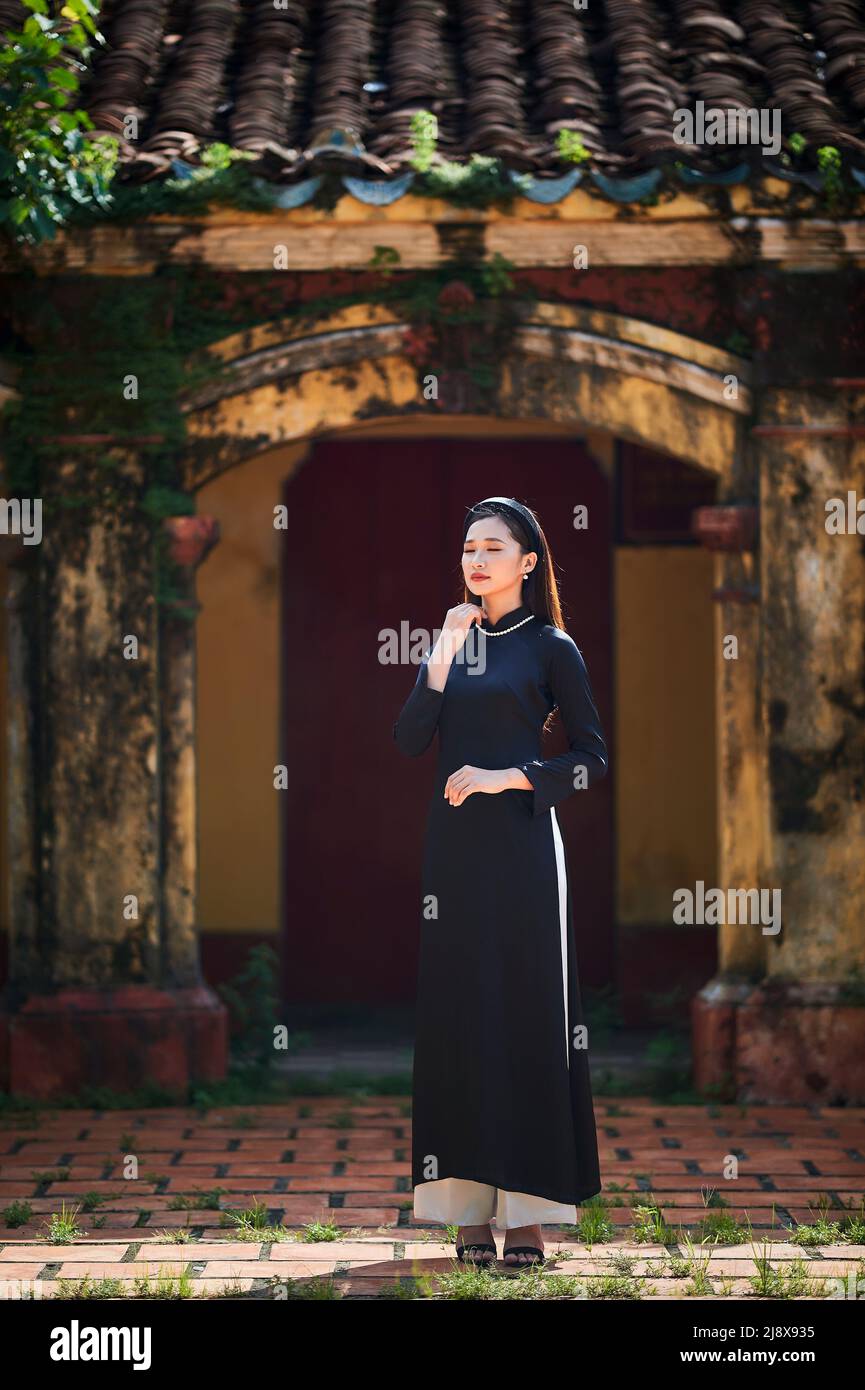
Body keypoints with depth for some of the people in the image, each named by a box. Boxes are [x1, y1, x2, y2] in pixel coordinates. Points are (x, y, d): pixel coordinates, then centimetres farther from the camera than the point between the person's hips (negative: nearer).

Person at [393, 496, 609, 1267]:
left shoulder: (550, 649, 1)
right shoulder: (452, 643, 13)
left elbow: (593, 756, -2)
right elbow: (409, 740, 1)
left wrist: (507, 777, -12)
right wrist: (444, 655, -8)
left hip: (521, 844, -4)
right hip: (455, 846, 4)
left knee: (528, 1015, -4)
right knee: (459, 1016, 1)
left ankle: (527, 1212, -3)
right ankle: (471, 1208, 4)